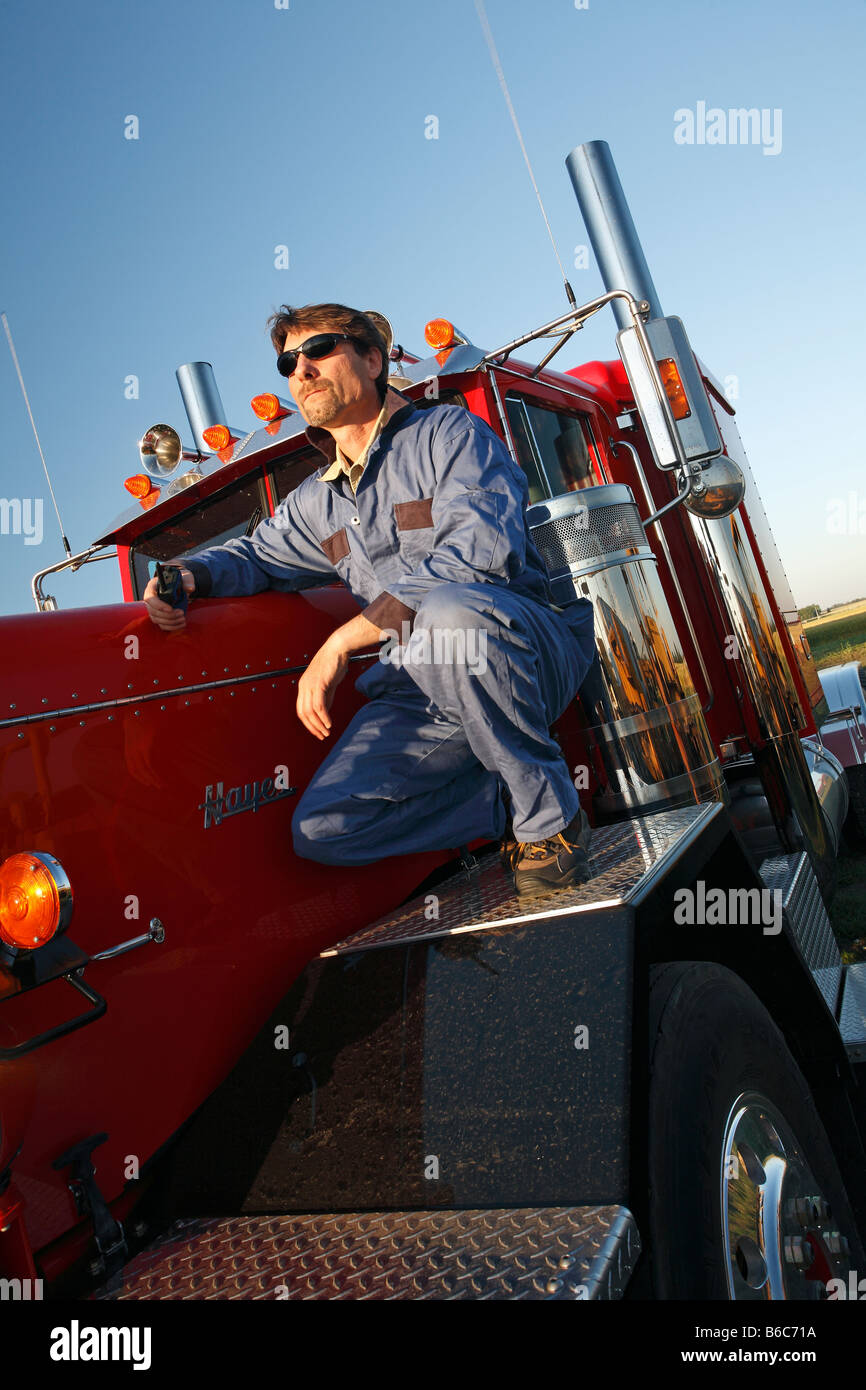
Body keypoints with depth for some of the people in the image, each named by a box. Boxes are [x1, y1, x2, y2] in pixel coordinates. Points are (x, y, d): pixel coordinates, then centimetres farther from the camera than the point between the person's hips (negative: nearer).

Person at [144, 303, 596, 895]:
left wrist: (344, 640, -21)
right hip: (419, 691, 6)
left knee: (452, 610, -41)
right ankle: (512, 798, 0)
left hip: (526, 653, -5)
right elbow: (257, 555, 33)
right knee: (322, 830, -13)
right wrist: (189, 576, 6)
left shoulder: (451, 433, -3)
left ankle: (550, 812, -20)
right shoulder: (317, 502, 19)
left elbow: (481, 549, -20)